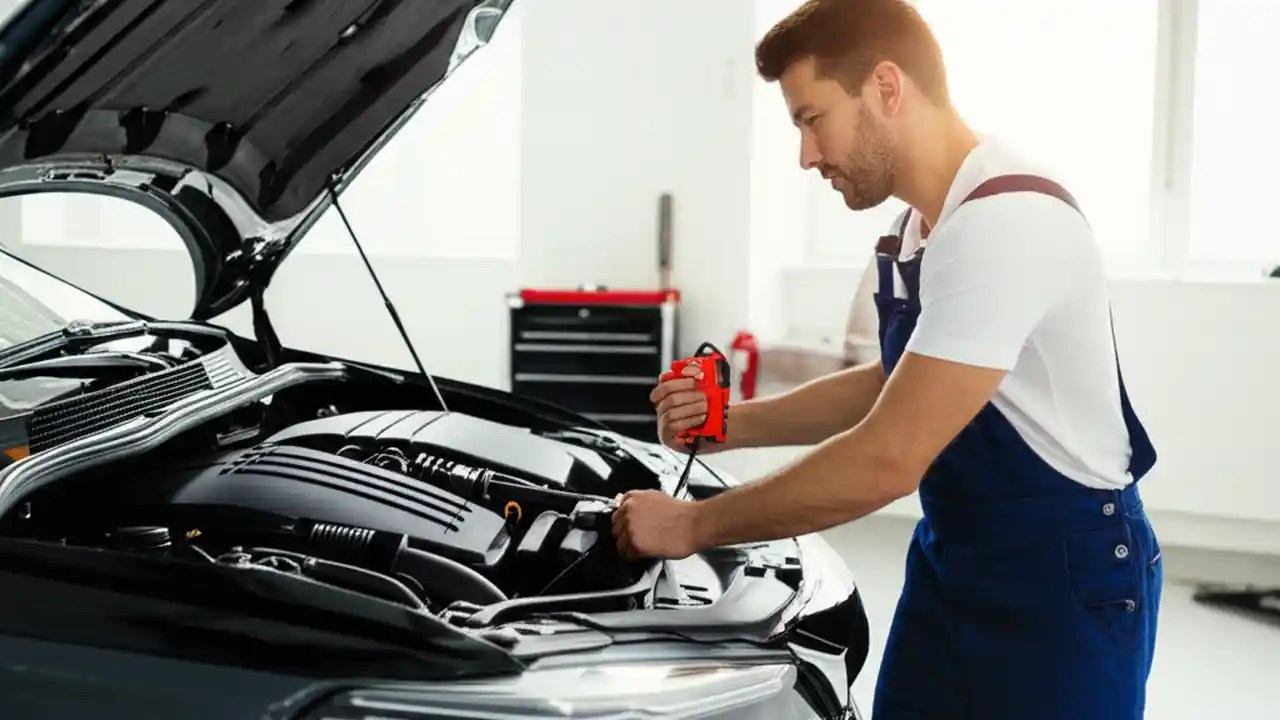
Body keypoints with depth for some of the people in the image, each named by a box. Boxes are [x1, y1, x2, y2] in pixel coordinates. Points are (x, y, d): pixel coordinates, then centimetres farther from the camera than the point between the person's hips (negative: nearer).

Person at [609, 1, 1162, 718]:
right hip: (951, 562, 8)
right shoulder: (920, 227, 6)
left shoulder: (1006, 221, -25)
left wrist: (695, 525, -17)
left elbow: (887, 461, -27)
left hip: (1064, 576, -8)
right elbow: (892, 385, 18)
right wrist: (733, 423, 5)